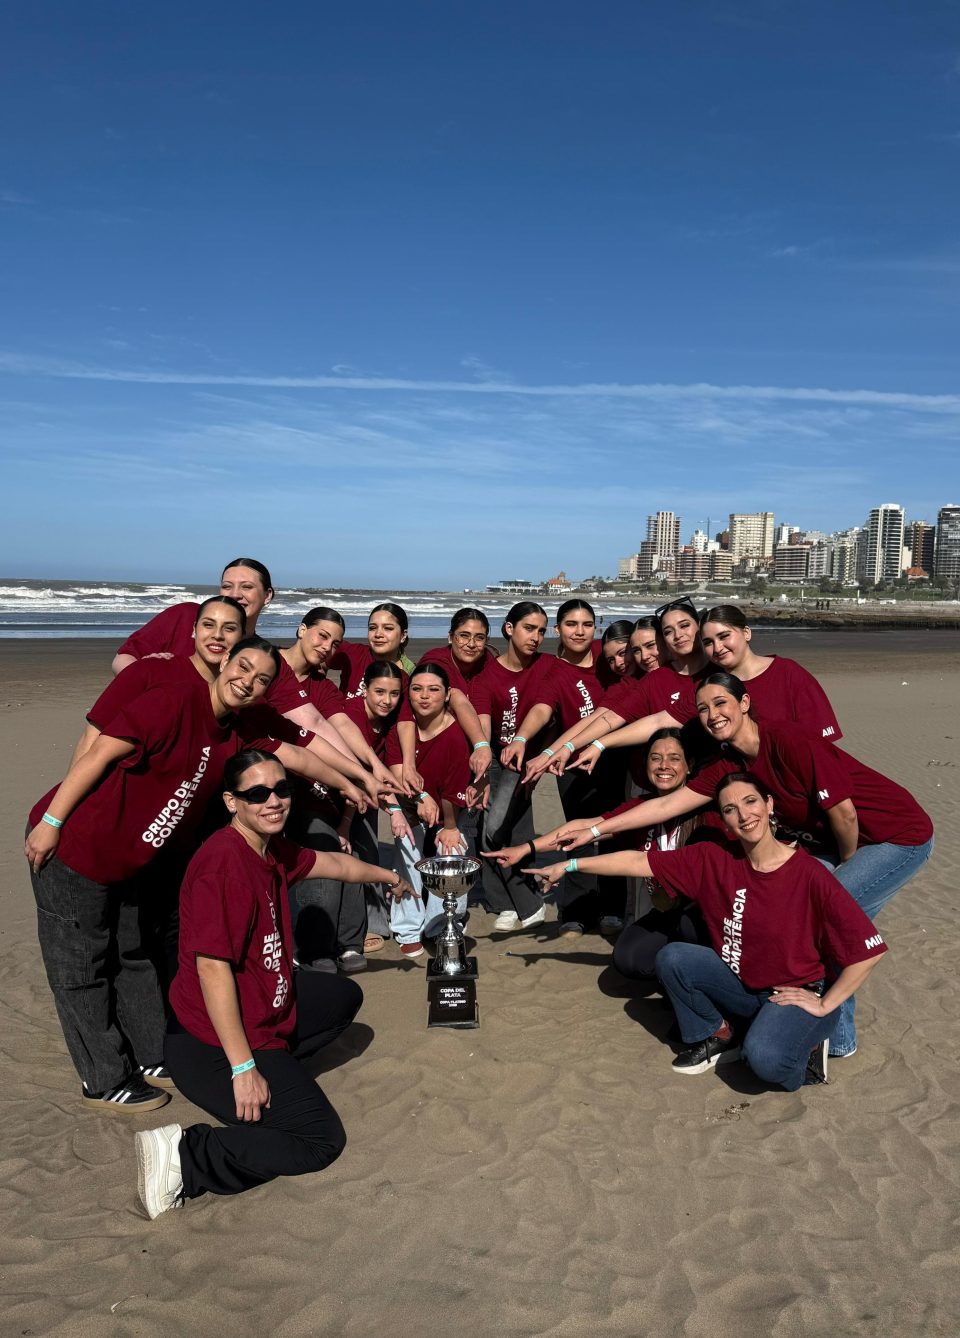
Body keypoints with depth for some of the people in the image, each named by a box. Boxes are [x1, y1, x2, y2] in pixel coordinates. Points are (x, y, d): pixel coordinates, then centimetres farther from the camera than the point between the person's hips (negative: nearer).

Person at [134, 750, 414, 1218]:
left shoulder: (273, 850, 2)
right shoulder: (224, 862, -27)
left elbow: (335, 864, 21)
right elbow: (212, 967, -29)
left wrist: (387, 875, 37)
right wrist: (242, 1068, -27)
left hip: (264, 1004, 10)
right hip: (214, 1041, -10)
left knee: (344, 996, 25)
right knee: (322, 1141, -7)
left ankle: (274, 1067, 14)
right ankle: (185, 1156, -11)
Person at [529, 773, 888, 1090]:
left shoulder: (809, 874, -22)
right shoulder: (713, 860, -9)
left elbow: (868, 949, -20)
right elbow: (641, 862, -9)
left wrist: (824, 1005, -15)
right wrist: (569, 865, -11)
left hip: (798, 993, -4)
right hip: (740, 984, 5)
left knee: (764, 1058, -33)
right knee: (671, 957, -17)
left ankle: (805, 1045, 3)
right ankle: (714, 1037, 7)